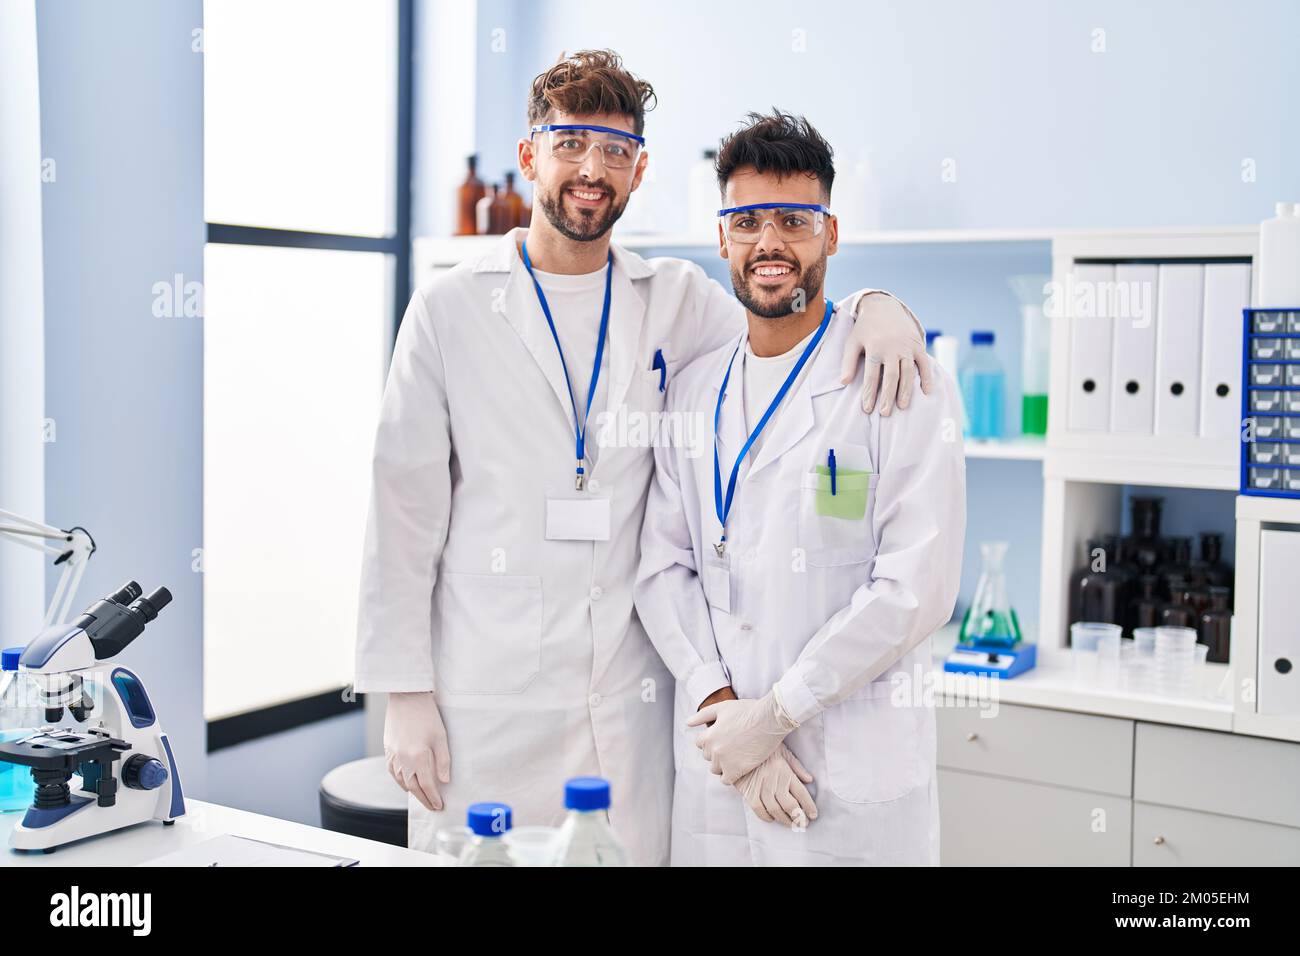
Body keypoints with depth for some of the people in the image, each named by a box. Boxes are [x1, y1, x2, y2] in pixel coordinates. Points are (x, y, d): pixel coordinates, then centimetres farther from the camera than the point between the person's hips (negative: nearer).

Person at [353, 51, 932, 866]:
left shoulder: (676, 301, 8)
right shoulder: (452, 309, 2)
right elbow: (406, 507, 0)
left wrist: (876, 307, -11)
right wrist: (405, 692, -4)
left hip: (631, 702, 2)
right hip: (486, 699, -2)